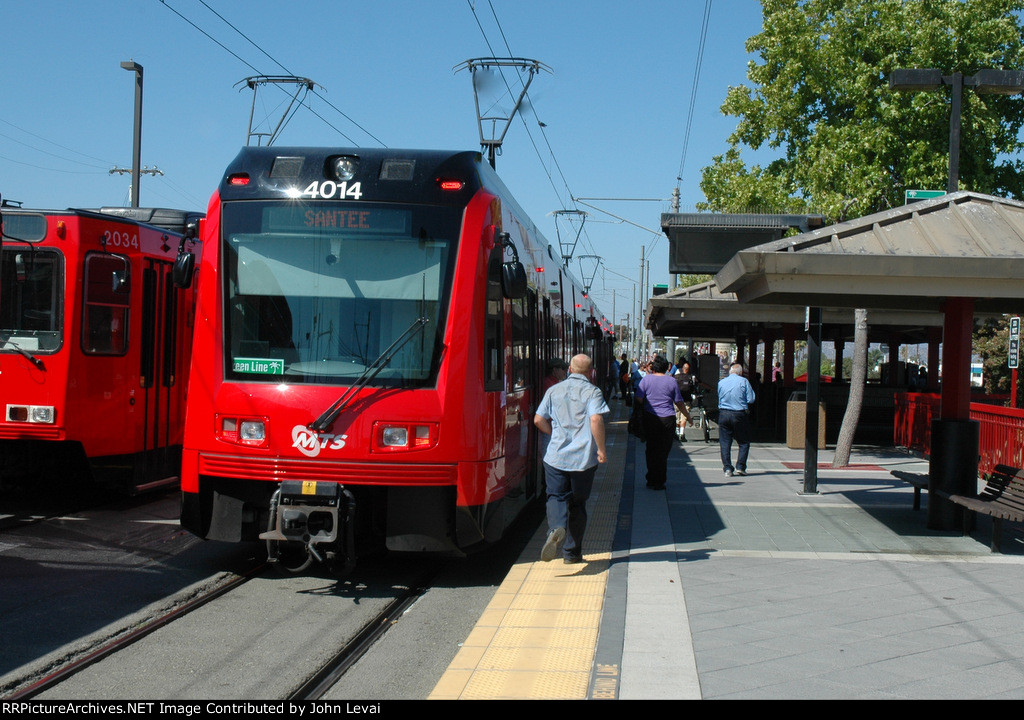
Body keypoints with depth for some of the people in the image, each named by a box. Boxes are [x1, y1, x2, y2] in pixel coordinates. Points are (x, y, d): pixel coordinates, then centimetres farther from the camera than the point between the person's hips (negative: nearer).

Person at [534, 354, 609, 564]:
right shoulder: (592, 391, -3)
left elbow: (538, 420, 5)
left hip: (556, 457, 1)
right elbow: (596, 419, -18)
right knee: (578, 502, 12)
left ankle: (556, 528, -27)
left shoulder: (554, 391, 7)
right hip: (584, 458, -1)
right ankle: (572, 553, 16)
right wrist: (601, 449, -9)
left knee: (556, 497, 6)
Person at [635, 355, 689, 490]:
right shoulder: (671, 381, 2)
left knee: (651, 450, 12)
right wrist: (688, 416, 18)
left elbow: (638, 399, -3)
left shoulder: (646, 379, 0)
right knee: (663, 452, 5)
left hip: (650, 419, 0)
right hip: (668, 420, 0)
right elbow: (679, 403, 7)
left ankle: (651, 480, 15)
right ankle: (659, 482, 6)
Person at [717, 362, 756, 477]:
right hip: (739, 415, -3)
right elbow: (750, 399, -4)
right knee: (744, 443, 9)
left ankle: (727, 468, 1)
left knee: (725, 443, 6)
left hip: (723, 414, 3)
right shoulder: (743, 381, -4)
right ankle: (740, 467, 3)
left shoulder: (721, 382, 7)